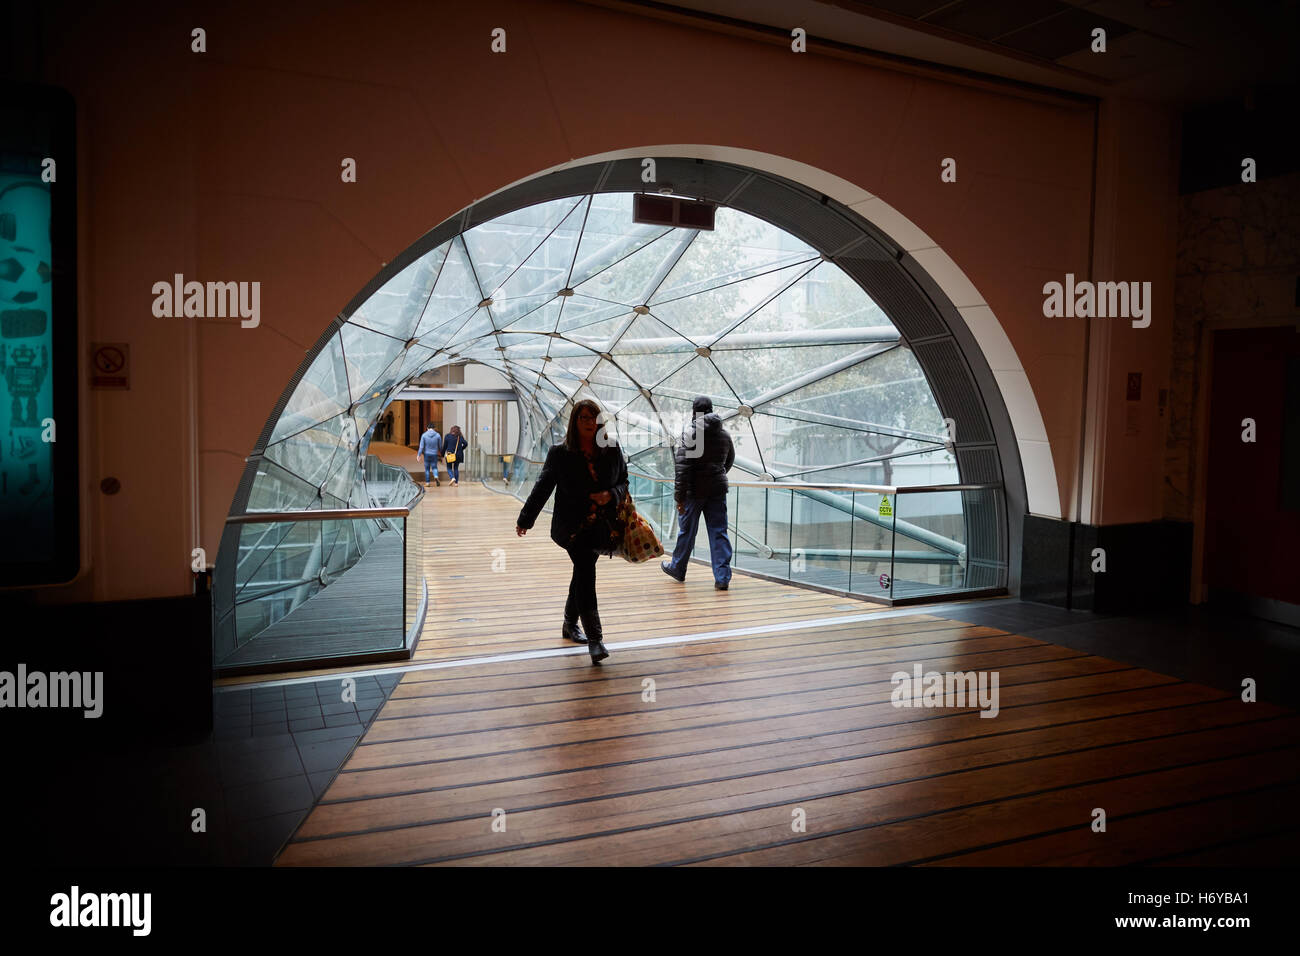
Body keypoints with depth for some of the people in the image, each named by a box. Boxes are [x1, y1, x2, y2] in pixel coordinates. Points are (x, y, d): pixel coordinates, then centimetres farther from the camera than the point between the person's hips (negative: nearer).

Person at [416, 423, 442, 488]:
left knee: (427, 468, 10)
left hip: (426, 454, 0)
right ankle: (436, 477, -22)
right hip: (434, 454, 0)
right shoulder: (438, 435, -4)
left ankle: (427, 483, 10)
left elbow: (421, 446, -8)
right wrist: (441, 453, 20)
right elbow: (440, 446, 3)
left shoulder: (424, 435, -6)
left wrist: (419, 455, -5)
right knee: (434, 467, 8)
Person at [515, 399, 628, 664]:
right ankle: (594, 638, -25)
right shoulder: (560, 453, -1)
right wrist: (525, 520, 7)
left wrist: (611, 495, -10)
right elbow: (542, 488, 4)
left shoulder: (612, 449, 5)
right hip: (572, 525, -4)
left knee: (583, 572, 15)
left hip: (602, 525, 4)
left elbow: (624, 482, 12)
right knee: (586, 569, -21)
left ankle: (570, 625, 38)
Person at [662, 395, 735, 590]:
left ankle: (677, 569, 30)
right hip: (718, 489, 4)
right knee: (719, 532, 5)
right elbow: (730, 460, 23)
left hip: (694, 490, -4)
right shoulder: (724, 434, 7)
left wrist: (679, 495, -15)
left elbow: (683, 466, -17)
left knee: (686, 530, 11)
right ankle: (722, 577, 0)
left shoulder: (690, 432, -12)